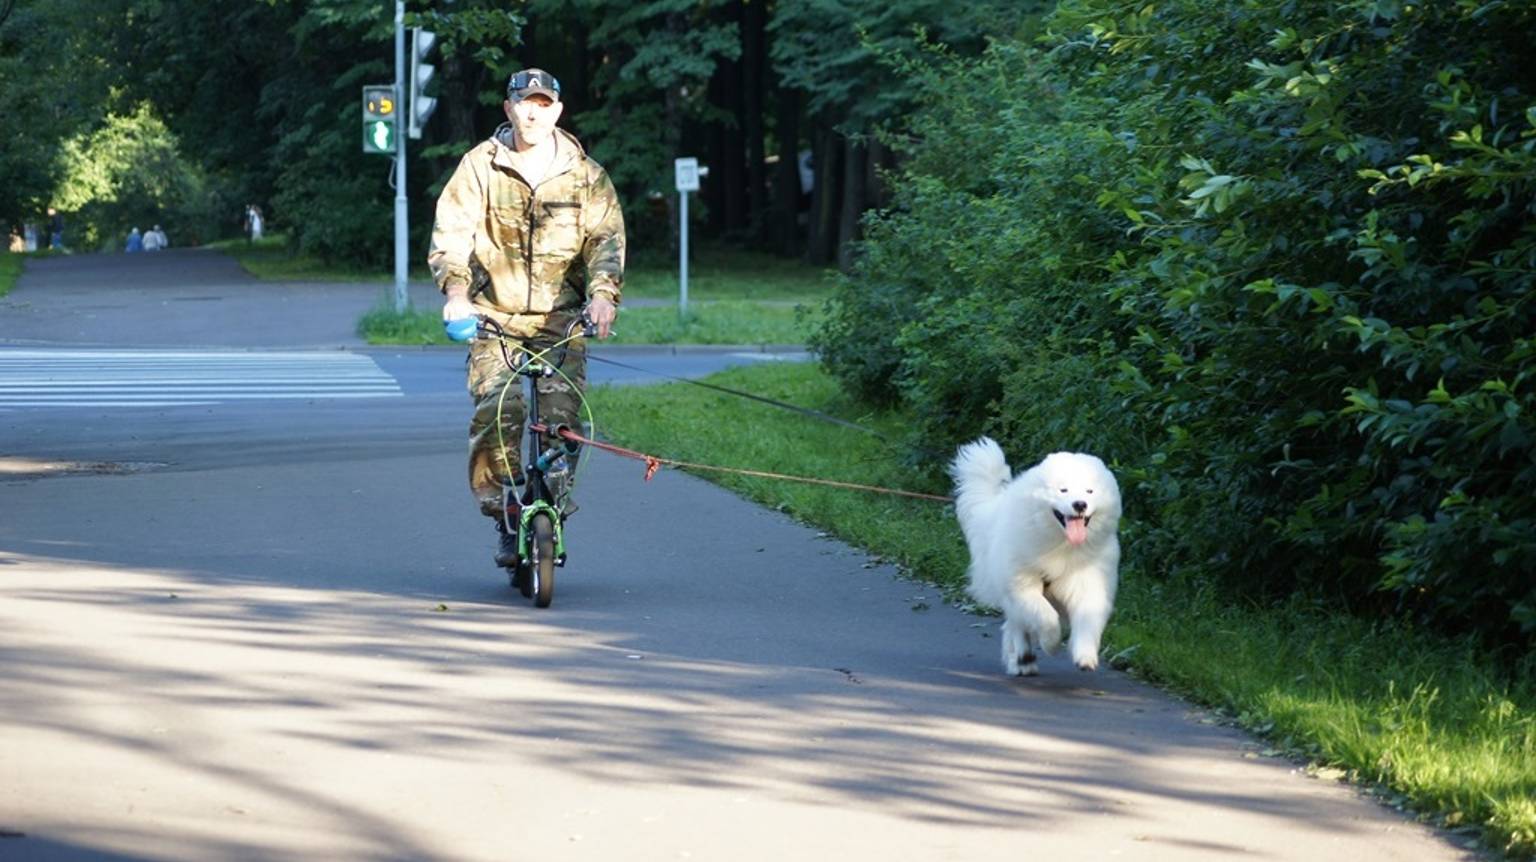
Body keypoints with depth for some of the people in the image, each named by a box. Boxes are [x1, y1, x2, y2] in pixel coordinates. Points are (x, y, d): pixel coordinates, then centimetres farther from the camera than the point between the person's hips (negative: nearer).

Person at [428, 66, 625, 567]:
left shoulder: (585, 175, 7)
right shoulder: (479, 167, 3)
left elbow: (605, 238, -2)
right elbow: (452, 231, -5)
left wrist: (603, 294, -21)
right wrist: (455, 291, -22)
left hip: (559, 317, 1)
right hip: (494, 311, -1)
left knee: (561, 412, -13)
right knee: (495, 409, -17)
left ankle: (555, 504, 2)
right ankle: (503, 511, -8)